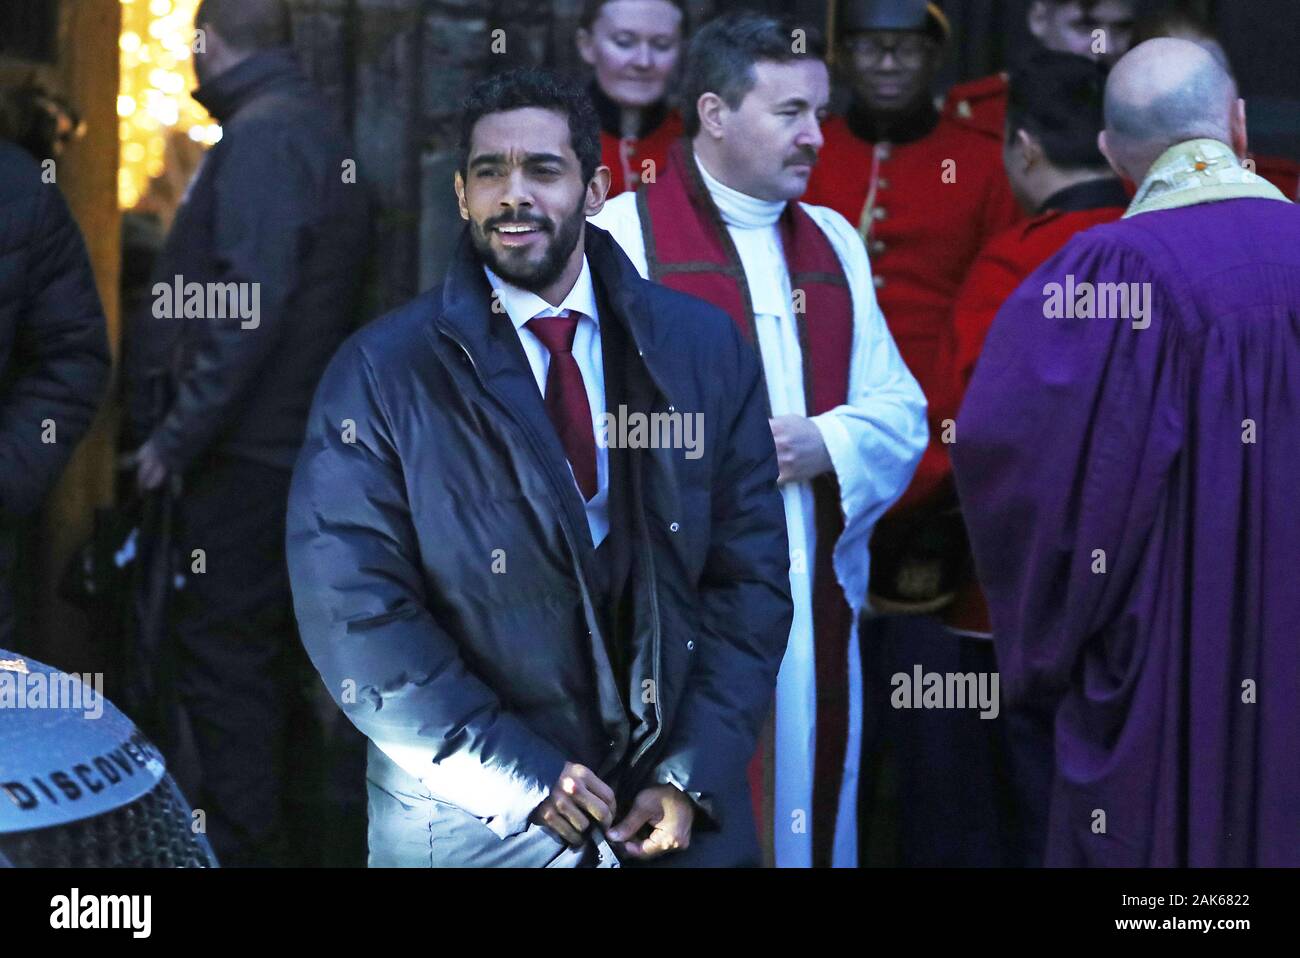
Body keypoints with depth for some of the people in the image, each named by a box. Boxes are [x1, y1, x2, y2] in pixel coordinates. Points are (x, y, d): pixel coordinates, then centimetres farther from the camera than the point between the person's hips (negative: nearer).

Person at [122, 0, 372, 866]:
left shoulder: (263, 135, -13)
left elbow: (249, 307, -22)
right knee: (268, 649, 15)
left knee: (224, 655, -7)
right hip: (297, 436, 10)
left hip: (246, 445, -10)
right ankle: (272, 834, 22)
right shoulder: (317, 128, 16)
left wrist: (178, 434, -18)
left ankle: (241, 844, -5)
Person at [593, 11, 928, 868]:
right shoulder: (625, 233, -3)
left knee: (807, 808, 9)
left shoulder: (835, 243, 15)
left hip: (816, 603, 5)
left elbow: (901, 412, 10)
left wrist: (828, 444, -9)